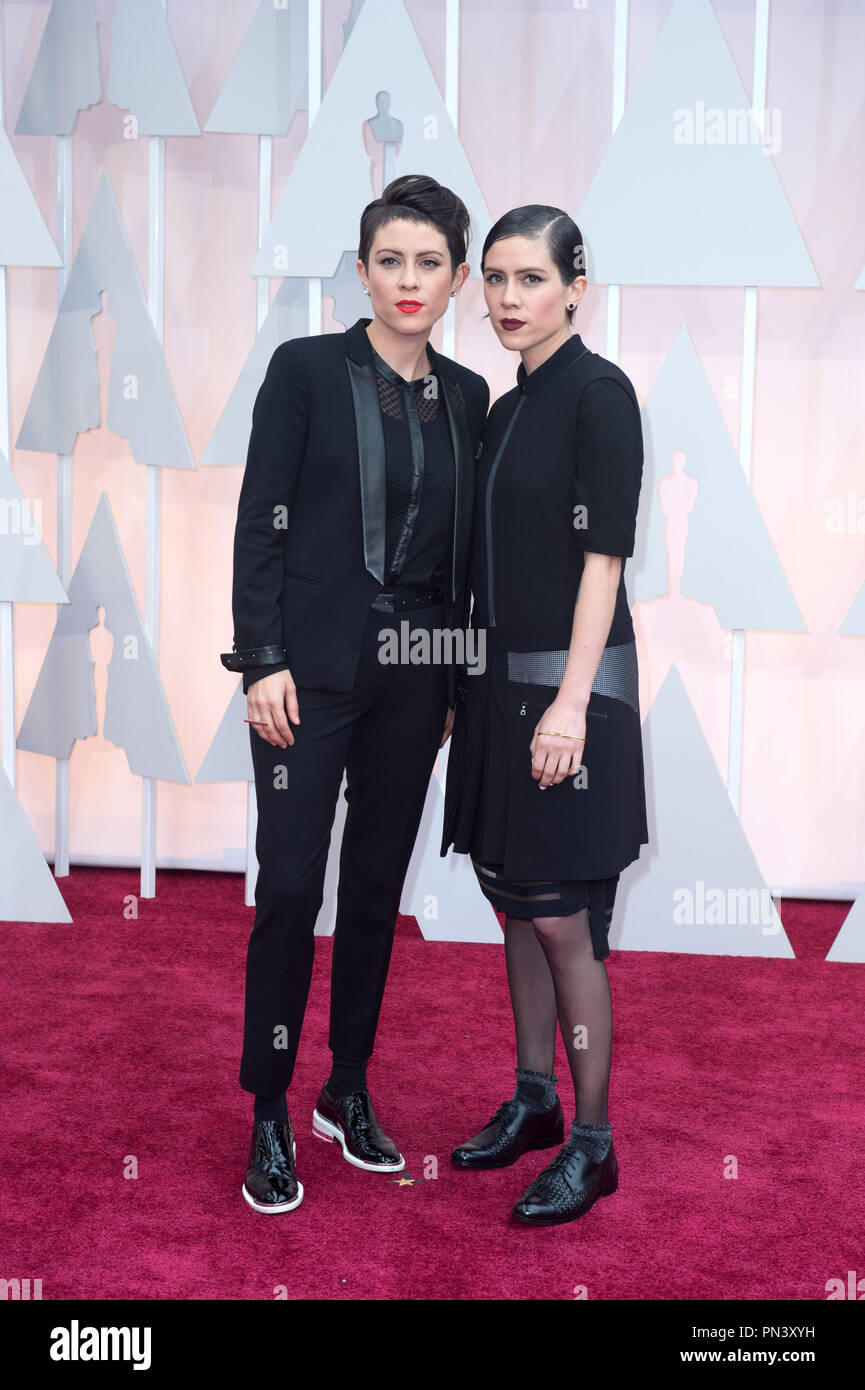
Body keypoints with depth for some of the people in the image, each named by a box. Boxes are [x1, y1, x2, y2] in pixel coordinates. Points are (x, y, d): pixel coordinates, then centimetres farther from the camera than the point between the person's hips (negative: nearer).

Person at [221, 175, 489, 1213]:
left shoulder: (466, 395, 9)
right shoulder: (305, 369, -3)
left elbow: (462, 551, 12)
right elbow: (260, 523, -6)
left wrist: (459, 678, 11)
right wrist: (263, 660, -13)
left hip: (415, 667, 4)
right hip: (314, 663, -4)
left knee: (378, 883, 11)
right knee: (290, 884, -4)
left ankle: (349, 1092, 26)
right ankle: (269, 1116, 10)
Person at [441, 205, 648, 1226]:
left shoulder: (598, 393, -9)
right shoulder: (506, 408, 15)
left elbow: (603, 556, -16)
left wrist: (571, 702, -21)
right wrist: (470, 688, 15)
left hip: (565, 684, -8)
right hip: (501, 682, 8)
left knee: (561, 919, -4)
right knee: (515, 905, 14)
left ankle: (592, 1146, 9)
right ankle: (534, 1102, 29)